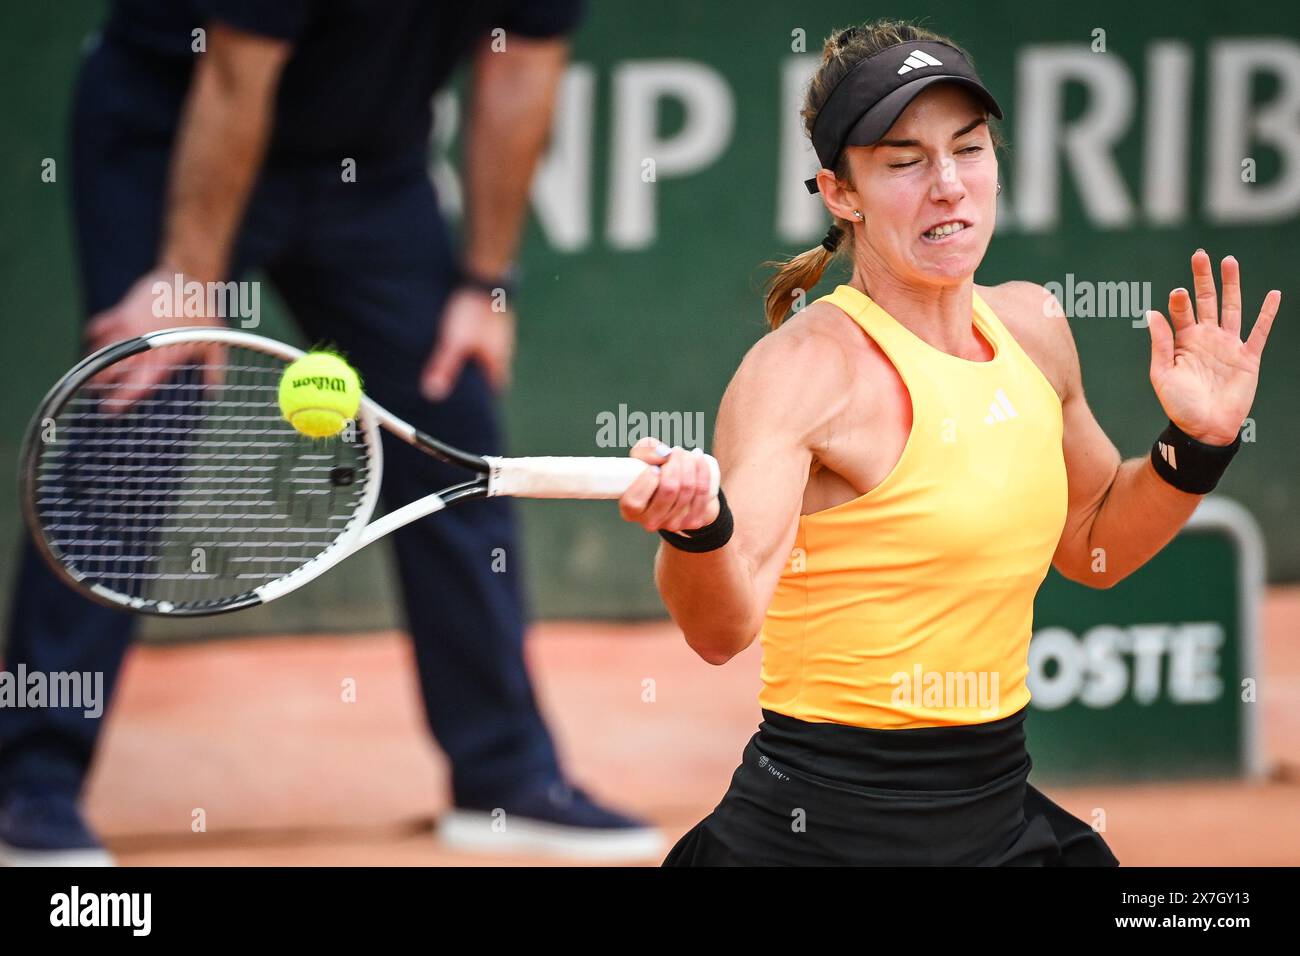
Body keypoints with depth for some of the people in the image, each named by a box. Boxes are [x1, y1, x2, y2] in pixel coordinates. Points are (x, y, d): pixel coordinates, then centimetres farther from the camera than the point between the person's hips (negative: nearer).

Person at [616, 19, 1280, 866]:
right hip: (826, 829, -7)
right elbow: (723, 627, -29)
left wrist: (1199, 444, 5)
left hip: (1002, 818, 7)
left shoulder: (1031, 326, 4)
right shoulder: (807, 366, -17)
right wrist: (697, 530, -49)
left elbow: (1093, 544, 21)